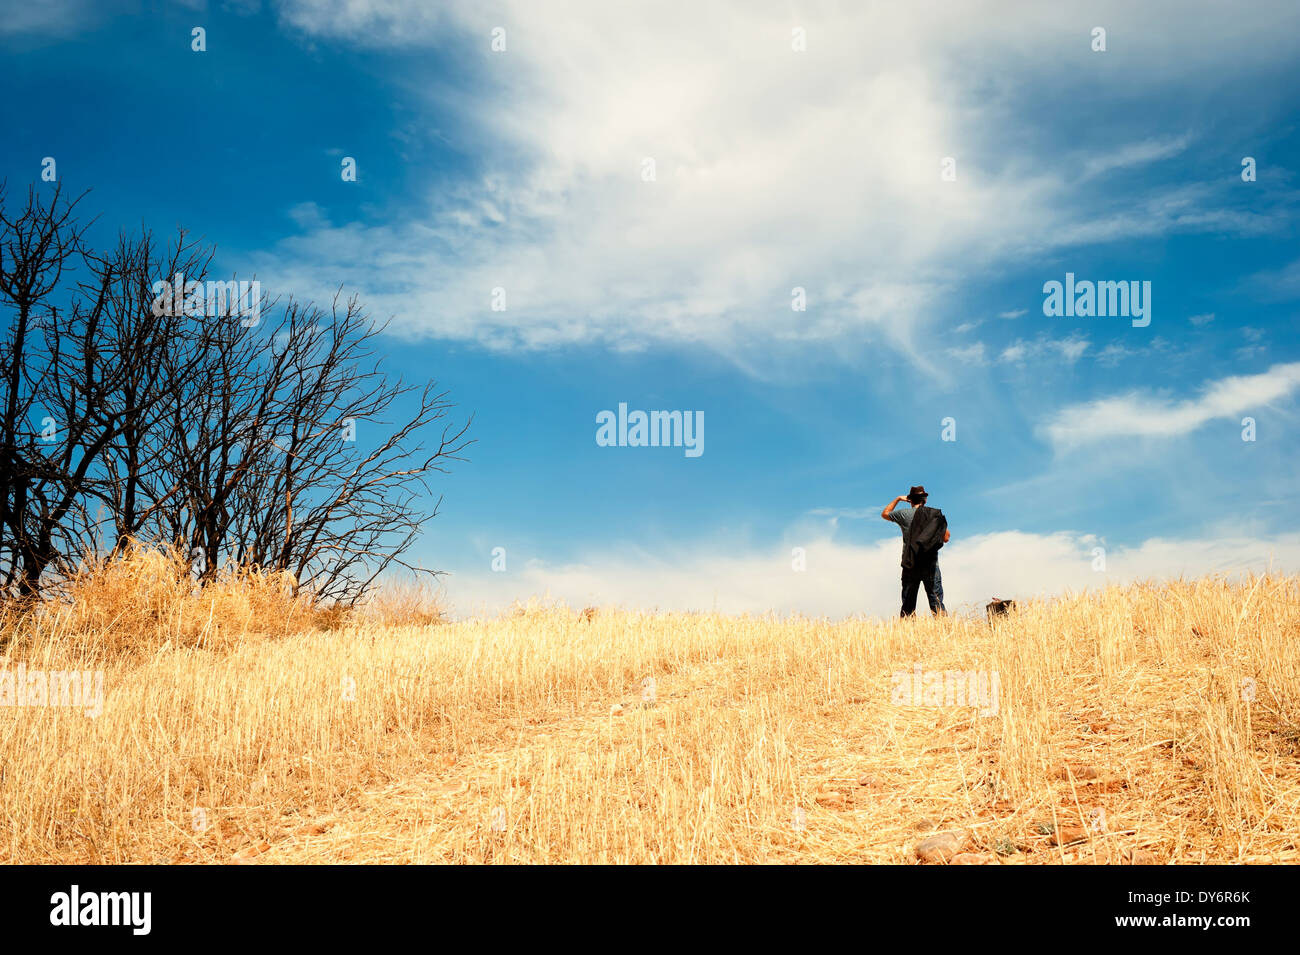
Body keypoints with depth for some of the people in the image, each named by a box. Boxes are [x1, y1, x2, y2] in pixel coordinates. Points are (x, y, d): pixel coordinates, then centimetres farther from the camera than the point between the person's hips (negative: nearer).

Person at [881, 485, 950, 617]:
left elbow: (885, 514, 19)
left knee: (908, 605, 3)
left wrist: (898, 499, 28)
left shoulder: (904, 514, 1)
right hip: (931, 564, 0)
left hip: (910, 565, 0)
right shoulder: (936, 514, 2)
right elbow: (946, 538, 7)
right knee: (937, 603, 0)